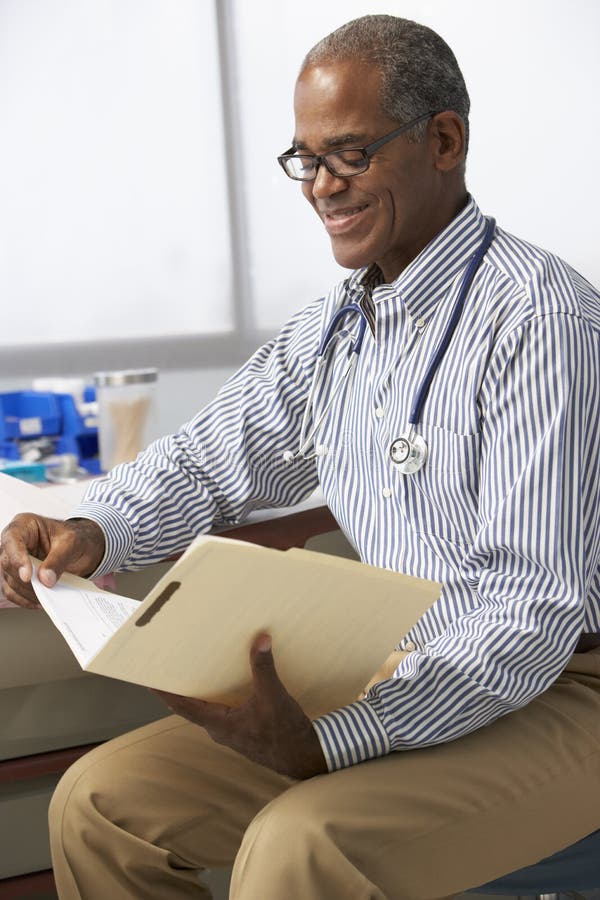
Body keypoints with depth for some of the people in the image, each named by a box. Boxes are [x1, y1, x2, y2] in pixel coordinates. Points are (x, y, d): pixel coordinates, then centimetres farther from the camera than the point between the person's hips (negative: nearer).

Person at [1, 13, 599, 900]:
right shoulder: (336, 323, 9)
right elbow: (210, 456, 19)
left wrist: (328, 741, -29)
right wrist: (93, 533, -3)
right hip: (390, 683, 7)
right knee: (100, 801, -5)